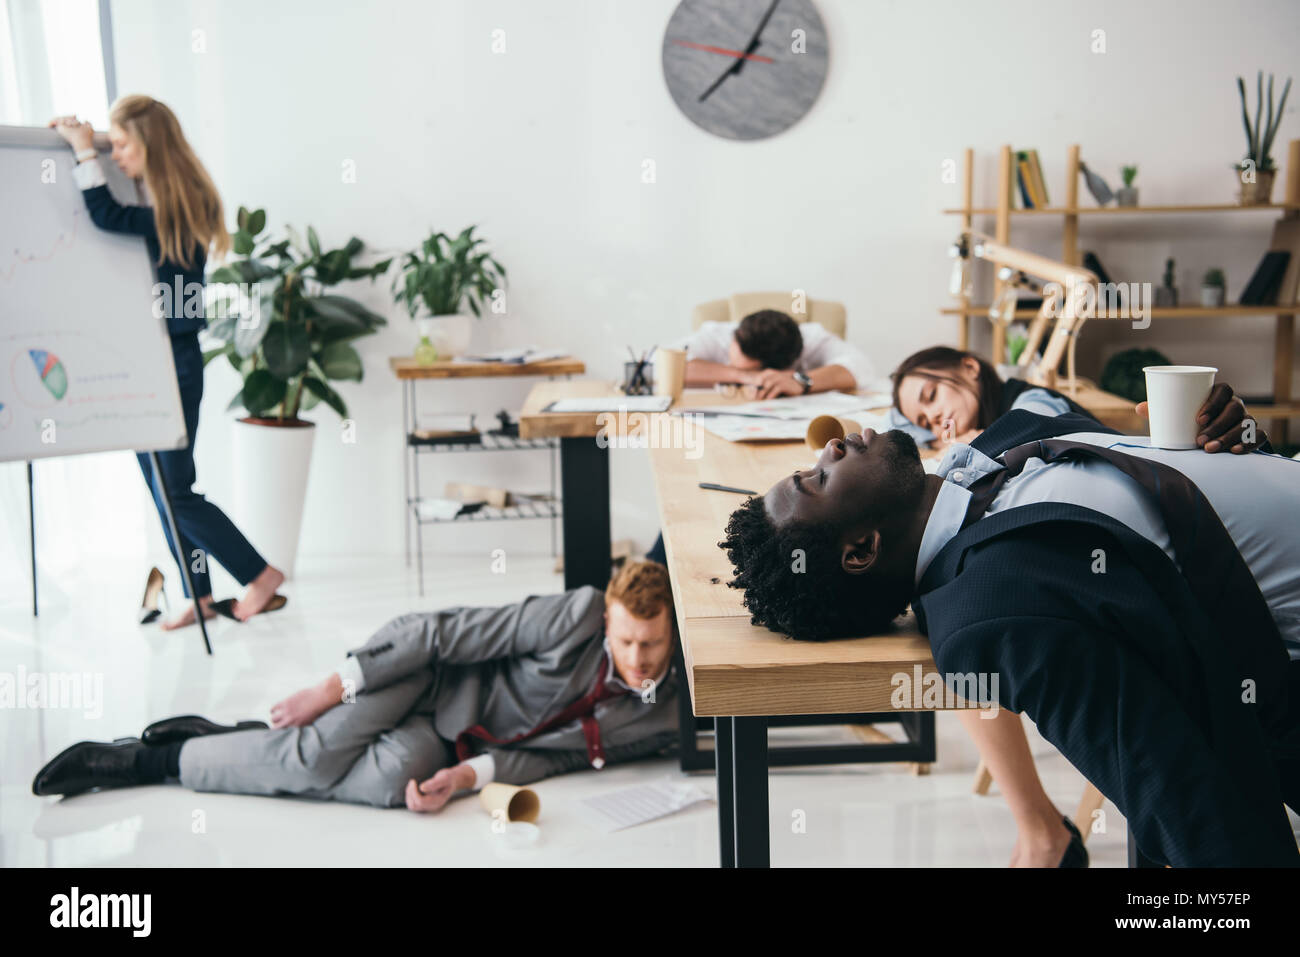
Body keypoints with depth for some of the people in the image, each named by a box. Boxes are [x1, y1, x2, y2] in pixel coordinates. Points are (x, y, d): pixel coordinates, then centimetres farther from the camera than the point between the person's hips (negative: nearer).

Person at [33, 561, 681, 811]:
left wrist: (464, 776, -22)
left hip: (446, 740, 3)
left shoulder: (661, 719, -8)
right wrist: (333, 687, -18)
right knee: (312, 754, -24)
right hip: (428, 673, -3)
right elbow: (443, 630, -16)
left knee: (392, 781, -25)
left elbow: (548, 754, -4)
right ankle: (132, 758, -2)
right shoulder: (581, 614, -21)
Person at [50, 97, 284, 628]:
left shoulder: (175, 208, -15)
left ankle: (262, 575, 8)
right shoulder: (155, 203, 10)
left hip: (172, 363, -9)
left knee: (175, 489, -5)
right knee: (161, 489, 11)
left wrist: (84, 149, -14)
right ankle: (200, 595, 20)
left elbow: (105, 215, -24)